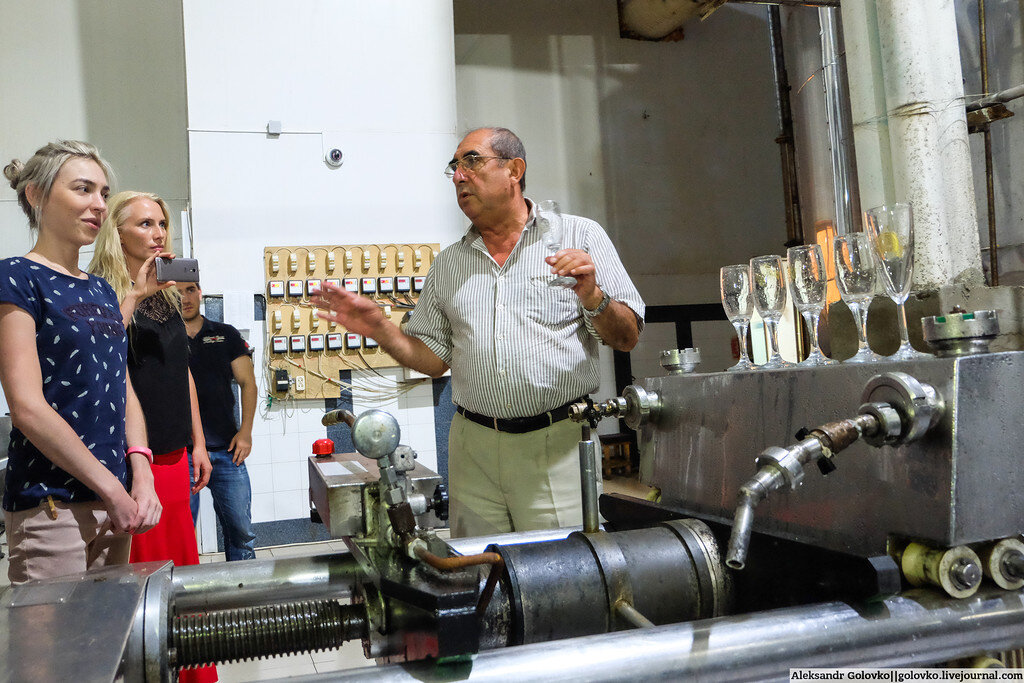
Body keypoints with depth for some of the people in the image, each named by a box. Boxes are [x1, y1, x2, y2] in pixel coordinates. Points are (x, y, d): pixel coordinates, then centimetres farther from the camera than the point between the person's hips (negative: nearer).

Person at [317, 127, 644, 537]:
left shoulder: (580, 237, 3)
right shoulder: (447, 264, 14)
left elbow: (627, 338, 0)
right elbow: (434, 358, 15)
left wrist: (593, 299, -18)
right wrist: (378, 330, 2)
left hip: (558, 444, -3)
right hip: (474, 448, 4)